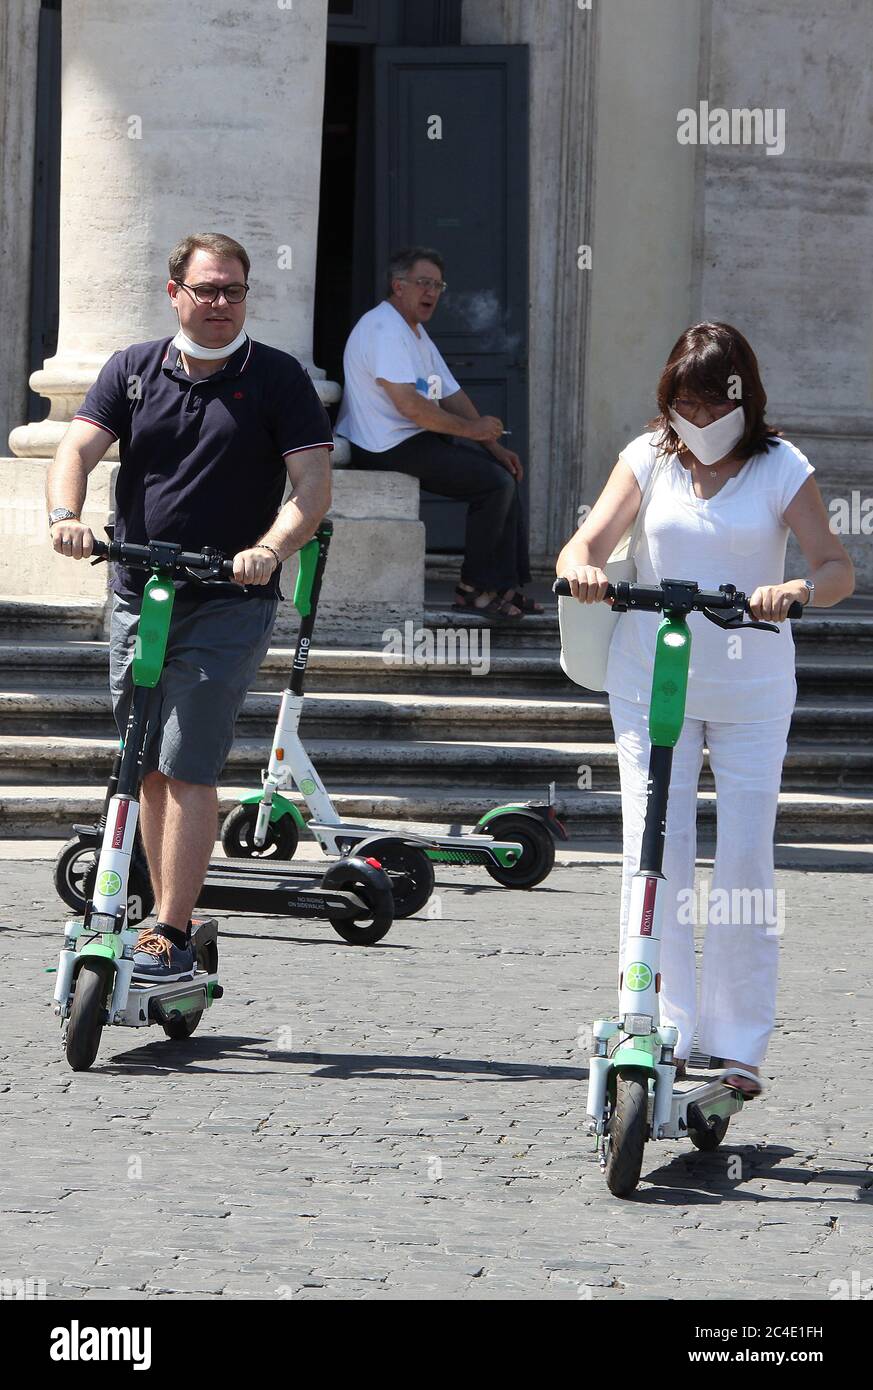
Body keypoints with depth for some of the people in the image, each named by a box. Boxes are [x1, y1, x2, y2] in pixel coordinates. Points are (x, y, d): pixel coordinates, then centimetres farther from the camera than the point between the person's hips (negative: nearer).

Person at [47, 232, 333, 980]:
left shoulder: (277, 378, -1)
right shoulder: (133, 370, 8)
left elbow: (314, 484, -9)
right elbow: (79, 448, -3)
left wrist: (269, 549, -28)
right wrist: (66, 516, -25)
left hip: (229, 604, -4)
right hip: (137, 596, 4)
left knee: (188, 768, -12)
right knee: (149, 770, 10)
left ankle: (172, 936, -12)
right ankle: (170, 916, 20)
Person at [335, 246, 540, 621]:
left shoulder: (416, 333, 19)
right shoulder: (383, 329, -16)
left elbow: (452, 396, 19)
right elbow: (410, 406, -24)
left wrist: (494, 446, 9)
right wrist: (470, 429, -15)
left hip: (418, 440, 11)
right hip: (389, 448, -11)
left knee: (504, 472, 10)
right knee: (495, 482, -16)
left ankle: (506, 588, 8)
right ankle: (474, 589, -5)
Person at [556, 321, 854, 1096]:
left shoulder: (780, 468, -1)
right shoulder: (650, 458, 4)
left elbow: (839, 569, -8)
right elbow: (587, 544, -1)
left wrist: (796, 590, -30)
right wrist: (582, 569, -26)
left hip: (750, 689, -1)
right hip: (650, 679, 1)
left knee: (745, 860, -2)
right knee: (654, 853, -6)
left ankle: (740, 1045, 6)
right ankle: (663, 1030, -2)